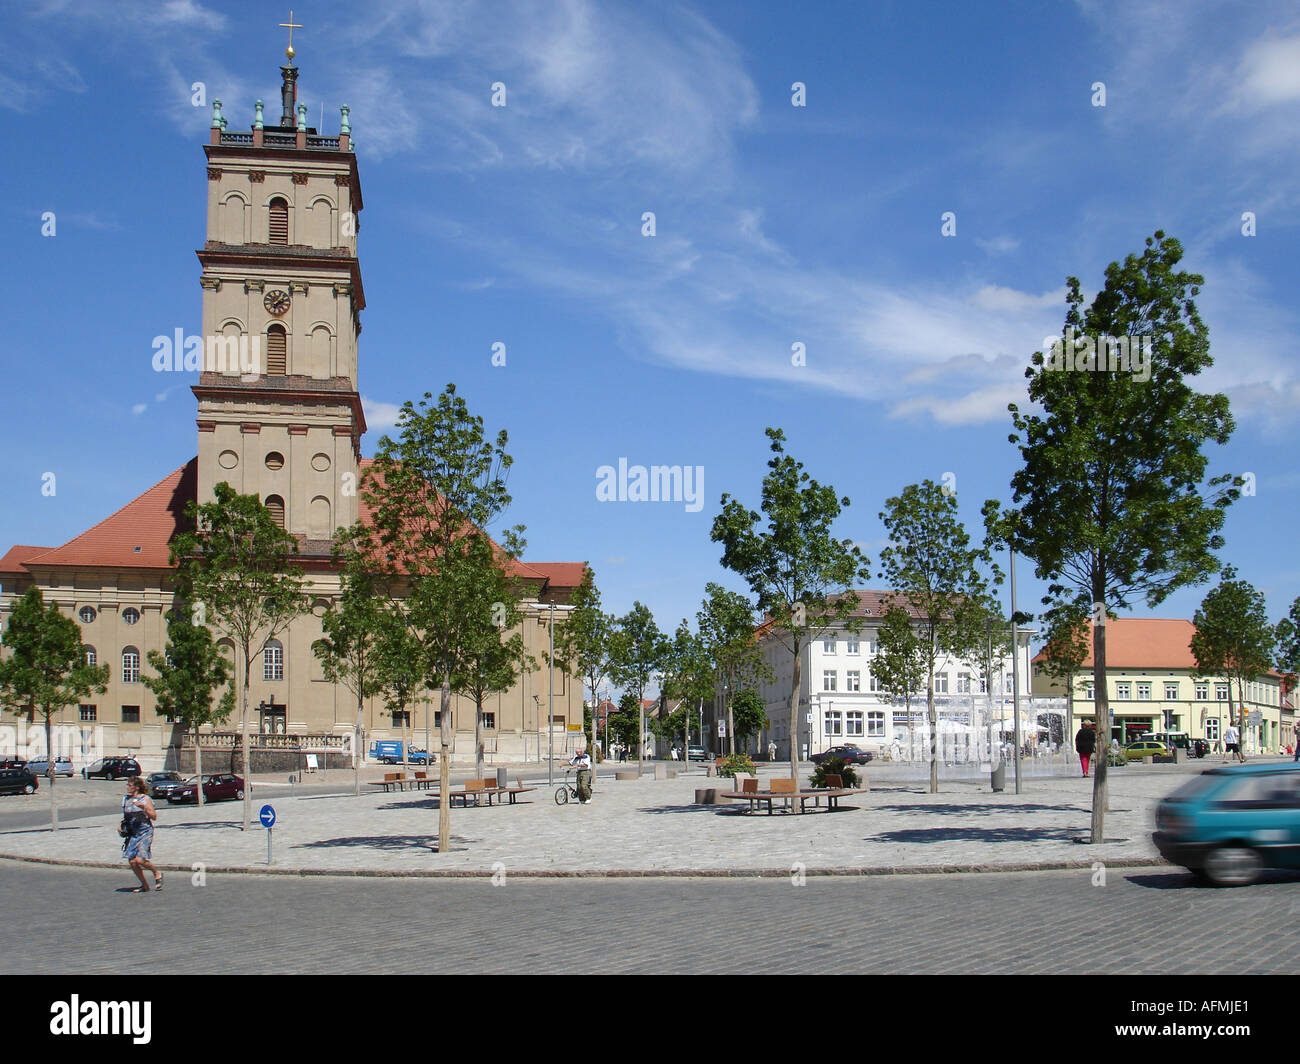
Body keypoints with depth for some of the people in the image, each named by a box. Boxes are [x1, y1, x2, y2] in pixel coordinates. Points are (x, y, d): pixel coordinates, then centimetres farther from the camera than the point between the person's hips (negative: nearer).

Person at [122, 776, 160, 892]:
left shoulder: (145, 798, -5)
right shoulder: (126, 799, 9)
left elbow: (154, 816, -6)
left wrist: (144, 807, -19)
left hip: (145, 832, -6)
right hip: (132, 834, 6)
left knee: (140, 859, -16)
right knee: (132, 861, -1)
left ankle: (157, 873, 11)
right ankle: (144, 886, 14)